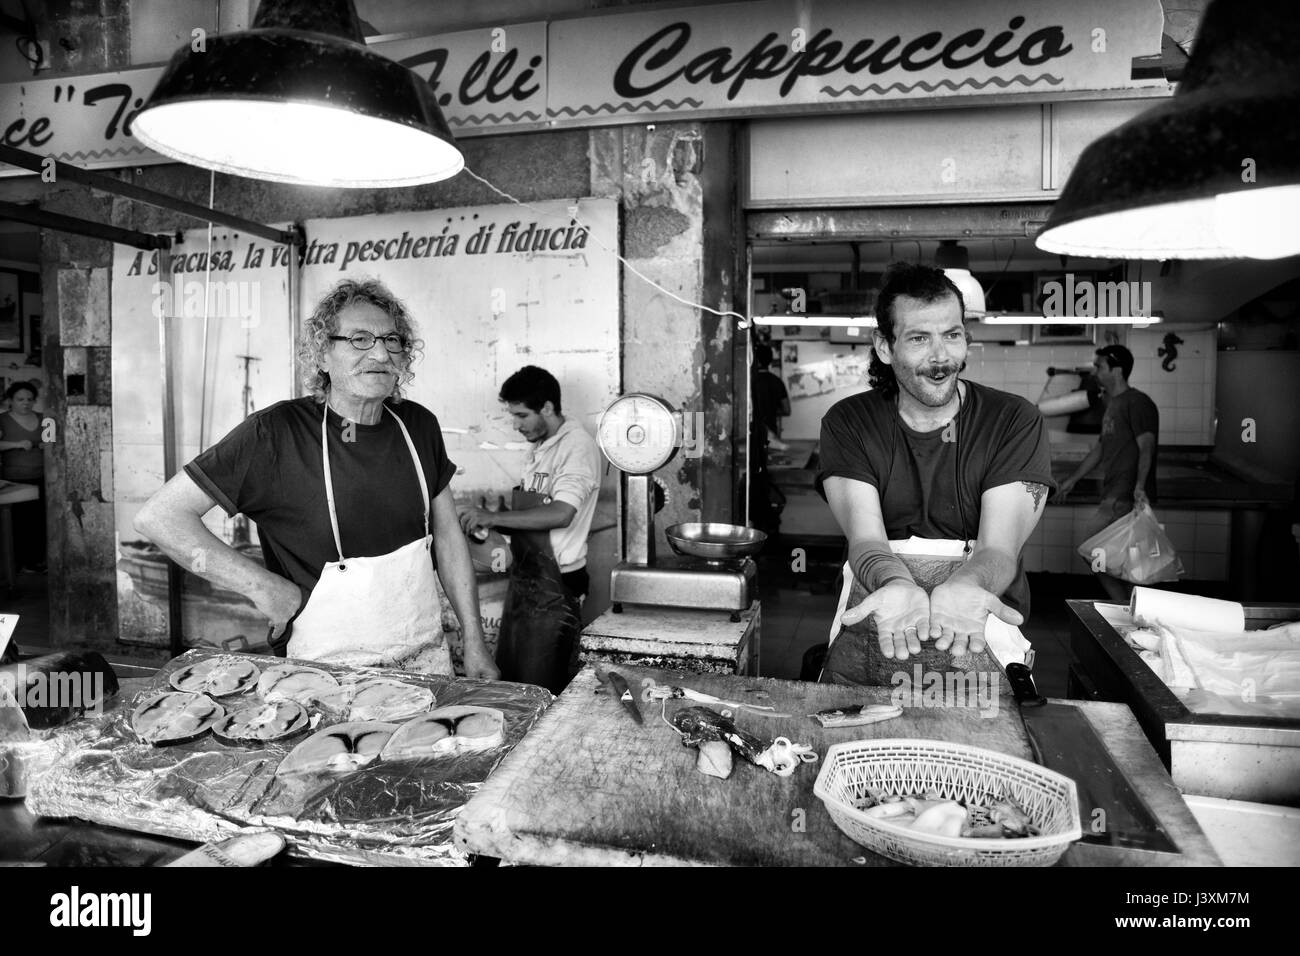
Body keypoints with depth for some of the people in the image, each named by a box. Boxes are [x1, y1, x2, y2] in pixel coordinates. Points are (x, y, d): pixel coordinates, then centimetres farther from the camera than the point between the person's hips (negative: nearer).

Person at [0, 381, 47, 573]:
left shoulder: (41, 419, 10)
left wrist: (48, 444, -1)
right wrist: (17, 444, -21)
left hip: (41, 478, 4)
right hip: (16, 480, -4)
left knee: (41, 519, 1)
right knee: (22, 521, -1)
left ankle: (39, 558, 13)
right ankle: (24, 562, 9)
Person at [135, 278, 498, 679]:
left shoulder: (419, 426, -1)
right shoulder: (275, 434, -15)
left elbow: (447, 535, 6)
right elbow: (157, 517, -14)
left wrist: (475, 646, 4)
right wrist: (263, 586, -18)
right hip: (325, 668, -4)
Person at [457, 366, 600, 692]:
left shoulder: (578, 445, -14)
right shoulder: (539, 448, 14)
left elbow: (561, 514, -27)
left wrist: (493, 516, -25)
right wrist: (485, 523, 2)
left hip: (555, 584, -9)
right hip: (524, 577, 9)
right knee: (507, 680, 15)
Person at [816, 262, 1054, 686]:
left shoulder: (1015, 422, 1)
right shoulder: (846, 424, 4)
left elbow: (999, 548, -9)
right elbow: (865, 539, -9)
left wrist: (960, 589, -34)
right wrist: (897, 586, -33)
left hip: (981, 648, 1)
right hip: (871, 643, 0)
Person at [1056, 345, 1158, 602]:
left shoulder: (1137, 403, -9)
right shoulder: (1112, 403, 21)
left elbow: (1146, 448, -19)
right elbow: (1101, 448, 28)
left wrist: (1139, 487, -32)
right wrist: (1073, 480, 27)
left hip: (1127, 498, -9)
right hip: (1113, 496, 9)